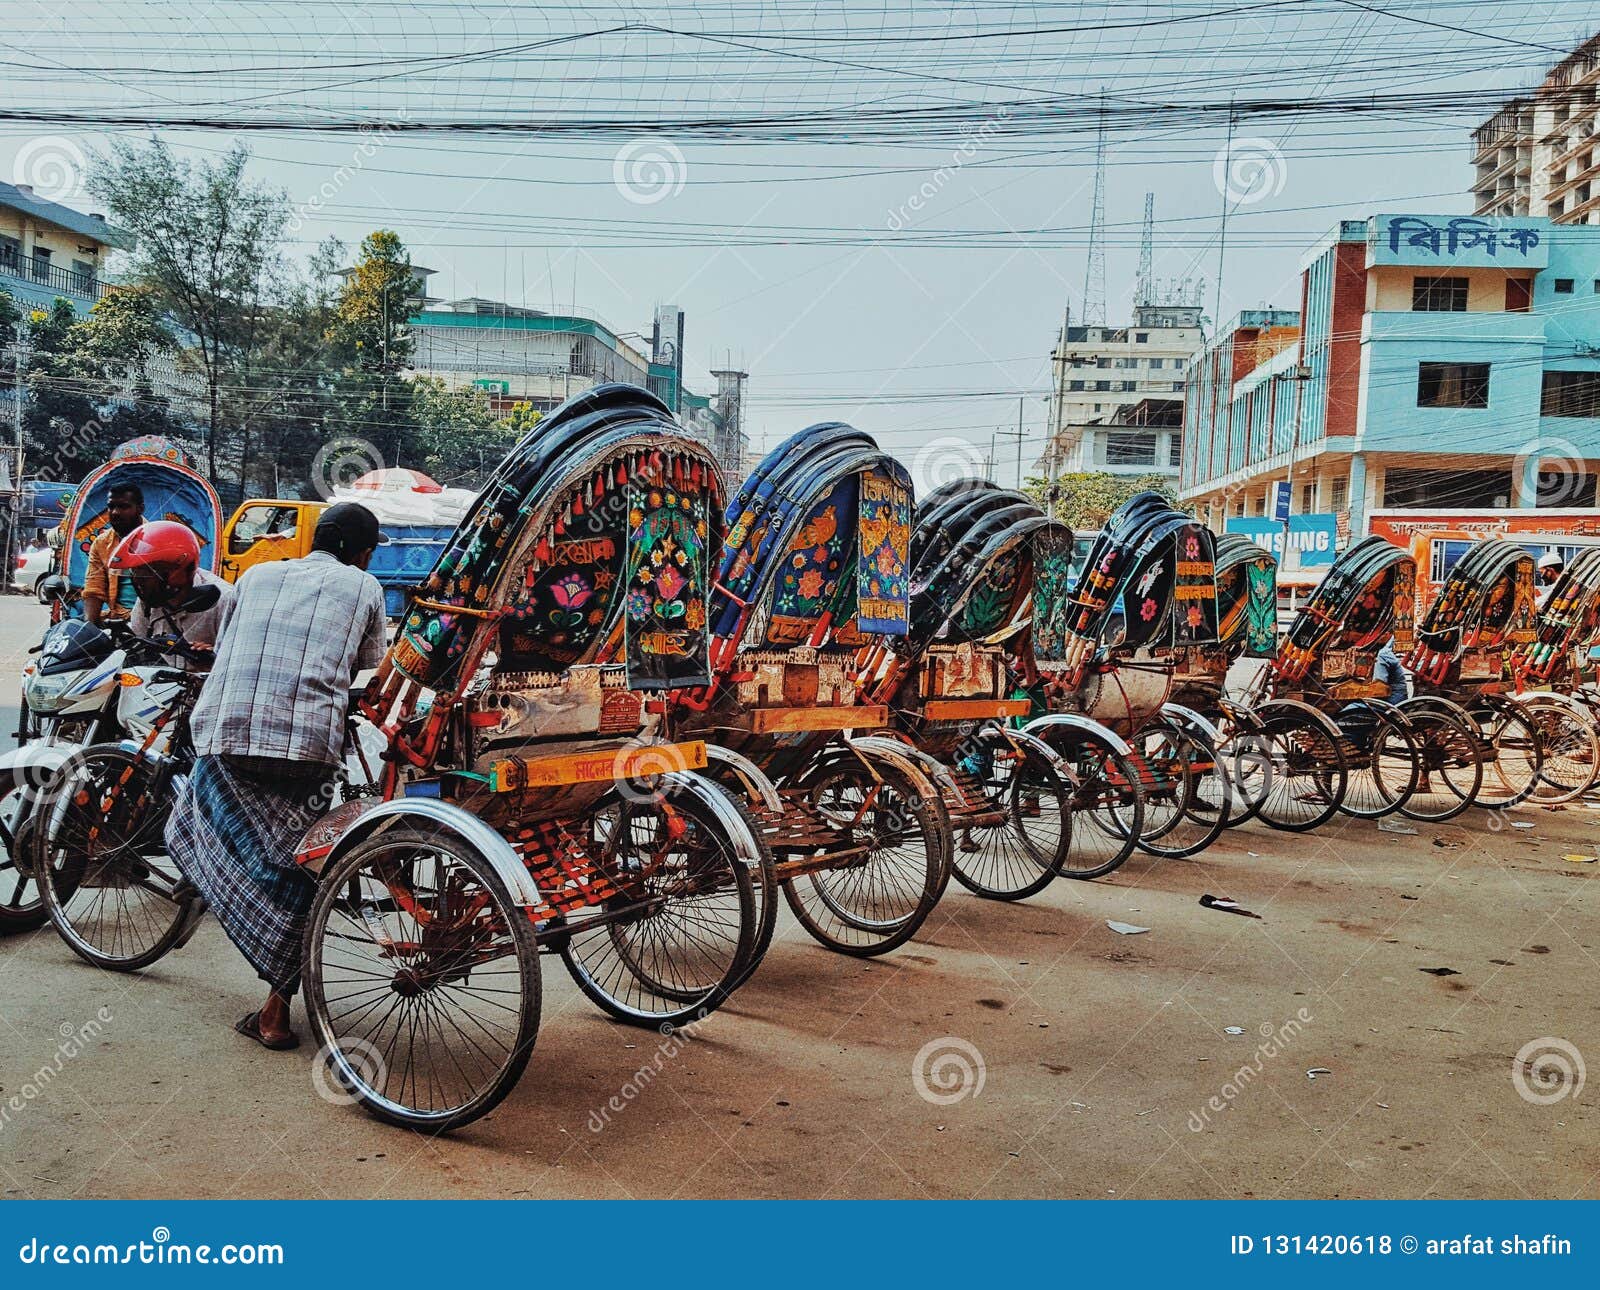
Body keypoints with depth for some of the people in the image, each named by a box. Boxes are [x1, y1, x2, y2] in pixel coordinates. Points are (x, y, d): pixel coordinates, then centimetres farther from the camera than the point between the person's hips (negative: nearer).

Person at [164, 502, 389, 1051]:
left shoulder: (257, 575, 23)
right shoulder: (364, 586, 15)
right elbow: (370, 675, 21)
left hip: (224, 732, 2)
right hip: (309, 740, -2)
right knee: (295, 870, 8)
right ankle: (276, 1009, 9)